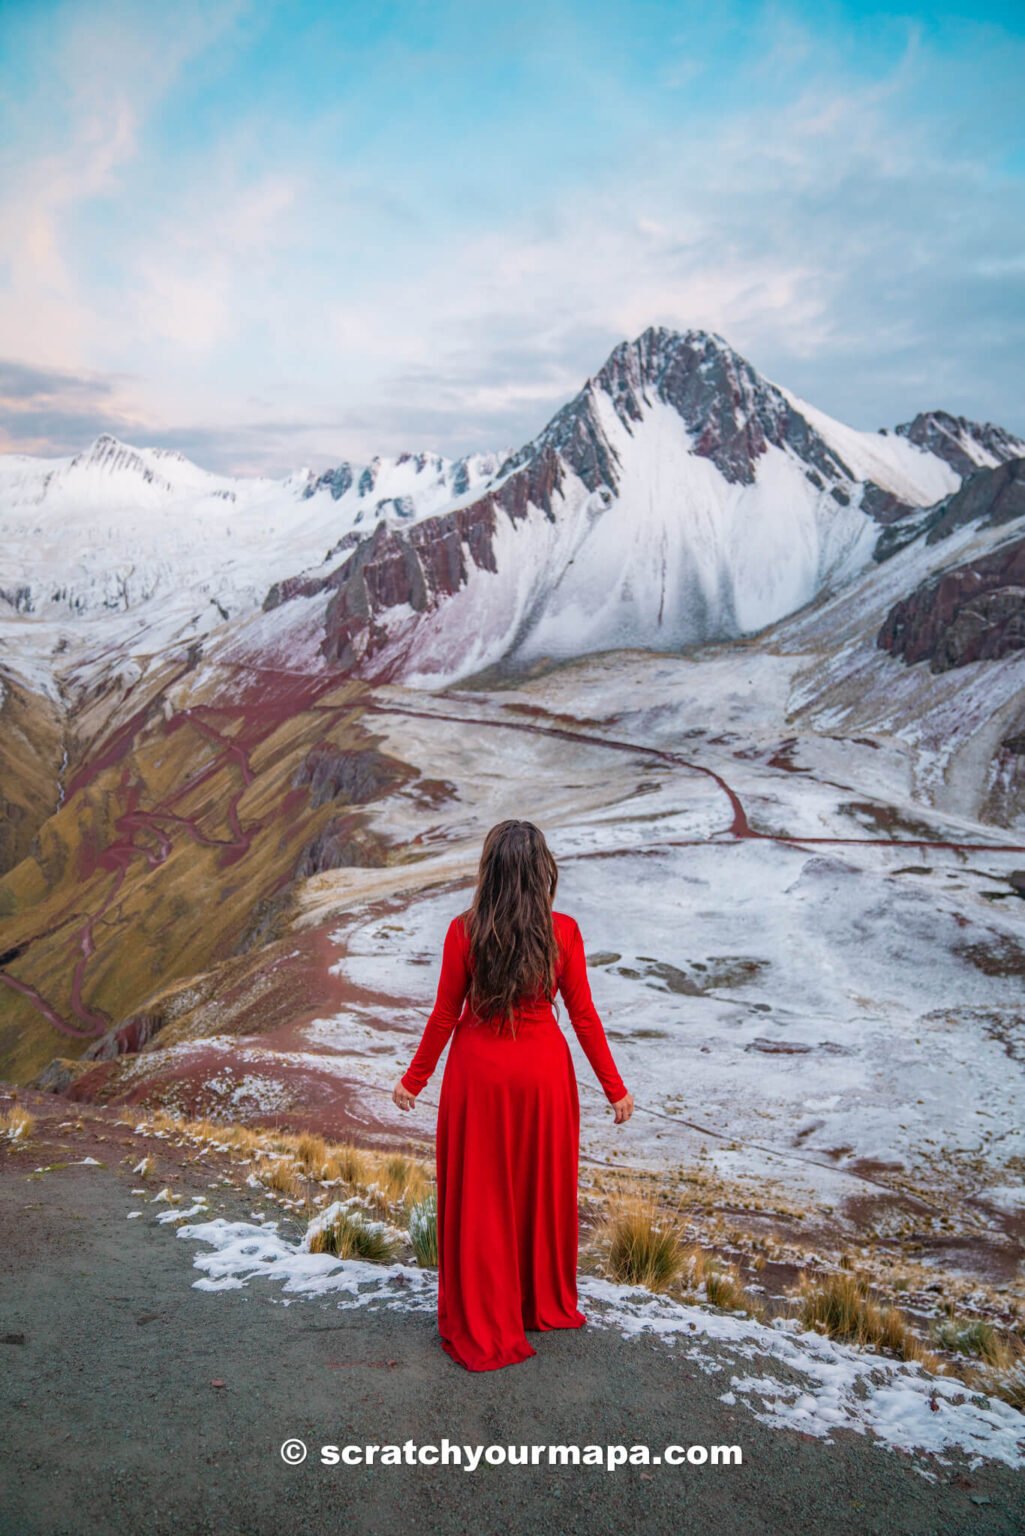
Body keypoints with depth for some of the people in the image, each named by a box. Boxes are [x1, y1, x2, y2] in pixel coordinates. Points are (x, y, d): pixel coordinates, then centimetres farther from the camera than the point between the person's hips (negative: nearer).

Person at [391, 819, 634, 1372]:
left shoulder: (464, 932, -15)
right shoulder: (563, 931, -13)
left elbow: (445, 1015, -7)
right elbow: (583, 1015, -7)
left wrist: (414, 1079, 7)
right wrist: (615, 1088, 4)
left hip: (479, 1071, -1)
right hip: (542, 1071, 1)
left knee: (479, 1198, 13)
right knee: (543, 1189, 19)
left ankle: (481, 1327, 25)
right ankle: (547, 1304, 38)